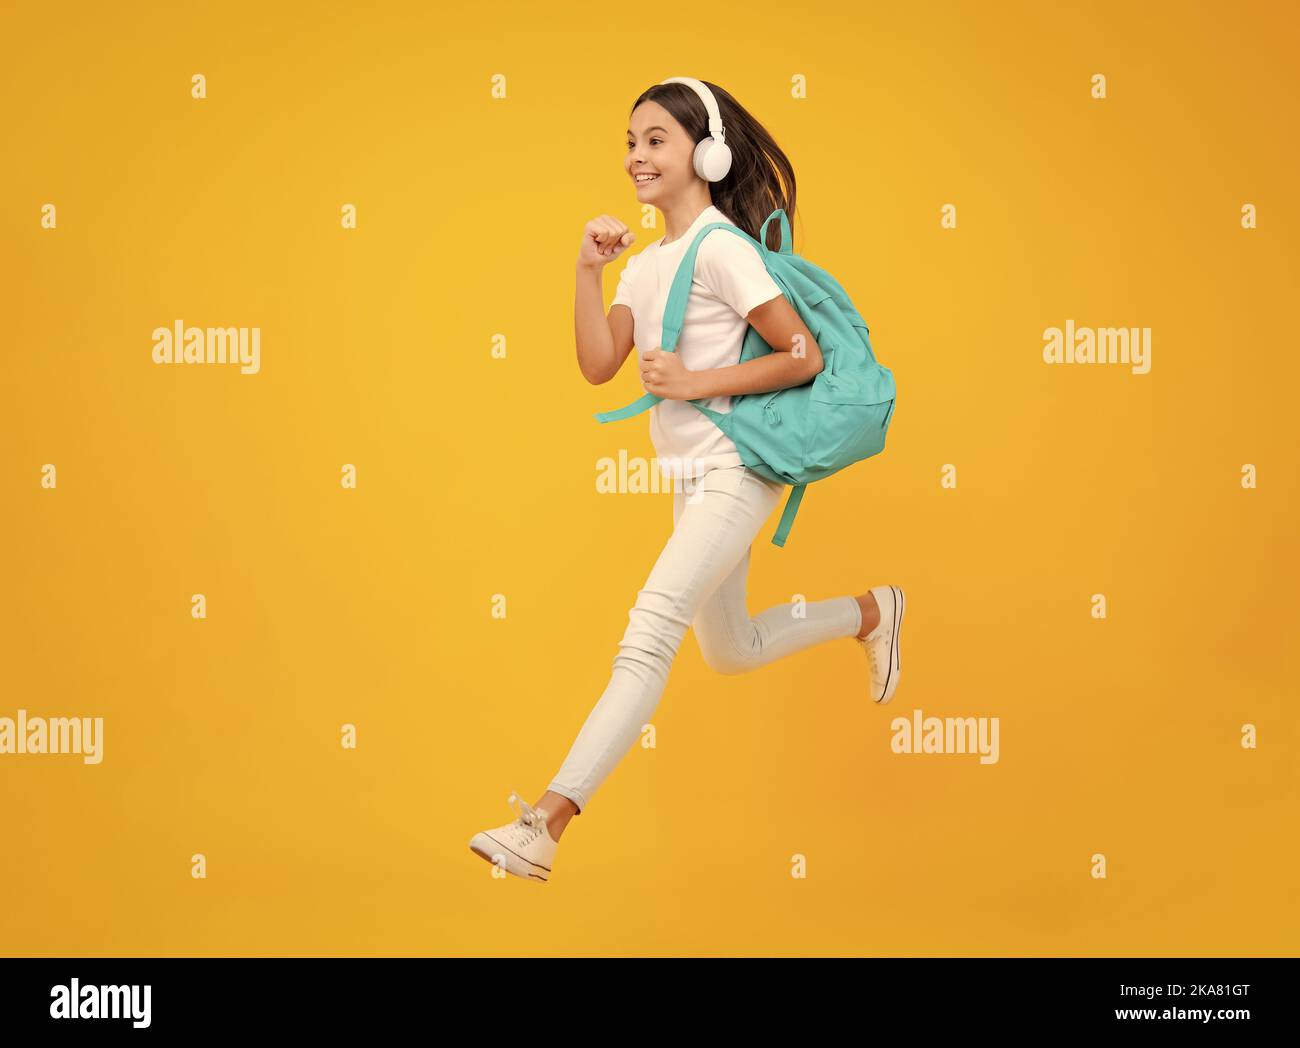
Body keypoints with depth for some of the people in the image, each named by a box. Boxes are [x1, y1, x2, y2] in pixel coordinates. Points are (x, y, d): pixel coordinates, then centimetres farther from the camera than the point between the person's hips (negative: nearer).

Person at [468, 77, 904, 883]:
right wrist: (588, 271, -9)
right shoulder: (646, 263, 10)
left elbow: (804, 356, -16)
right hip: (689, 478, 10)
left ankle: (546, 824, -22)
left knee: (649, 634, -18)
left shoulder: (722, 250, -13)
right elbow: (598, 365, 0)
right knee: (729, 654, 22)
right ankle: (872, 613, 42)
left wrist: (696, 381, -19)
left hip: (735, 473, -9)